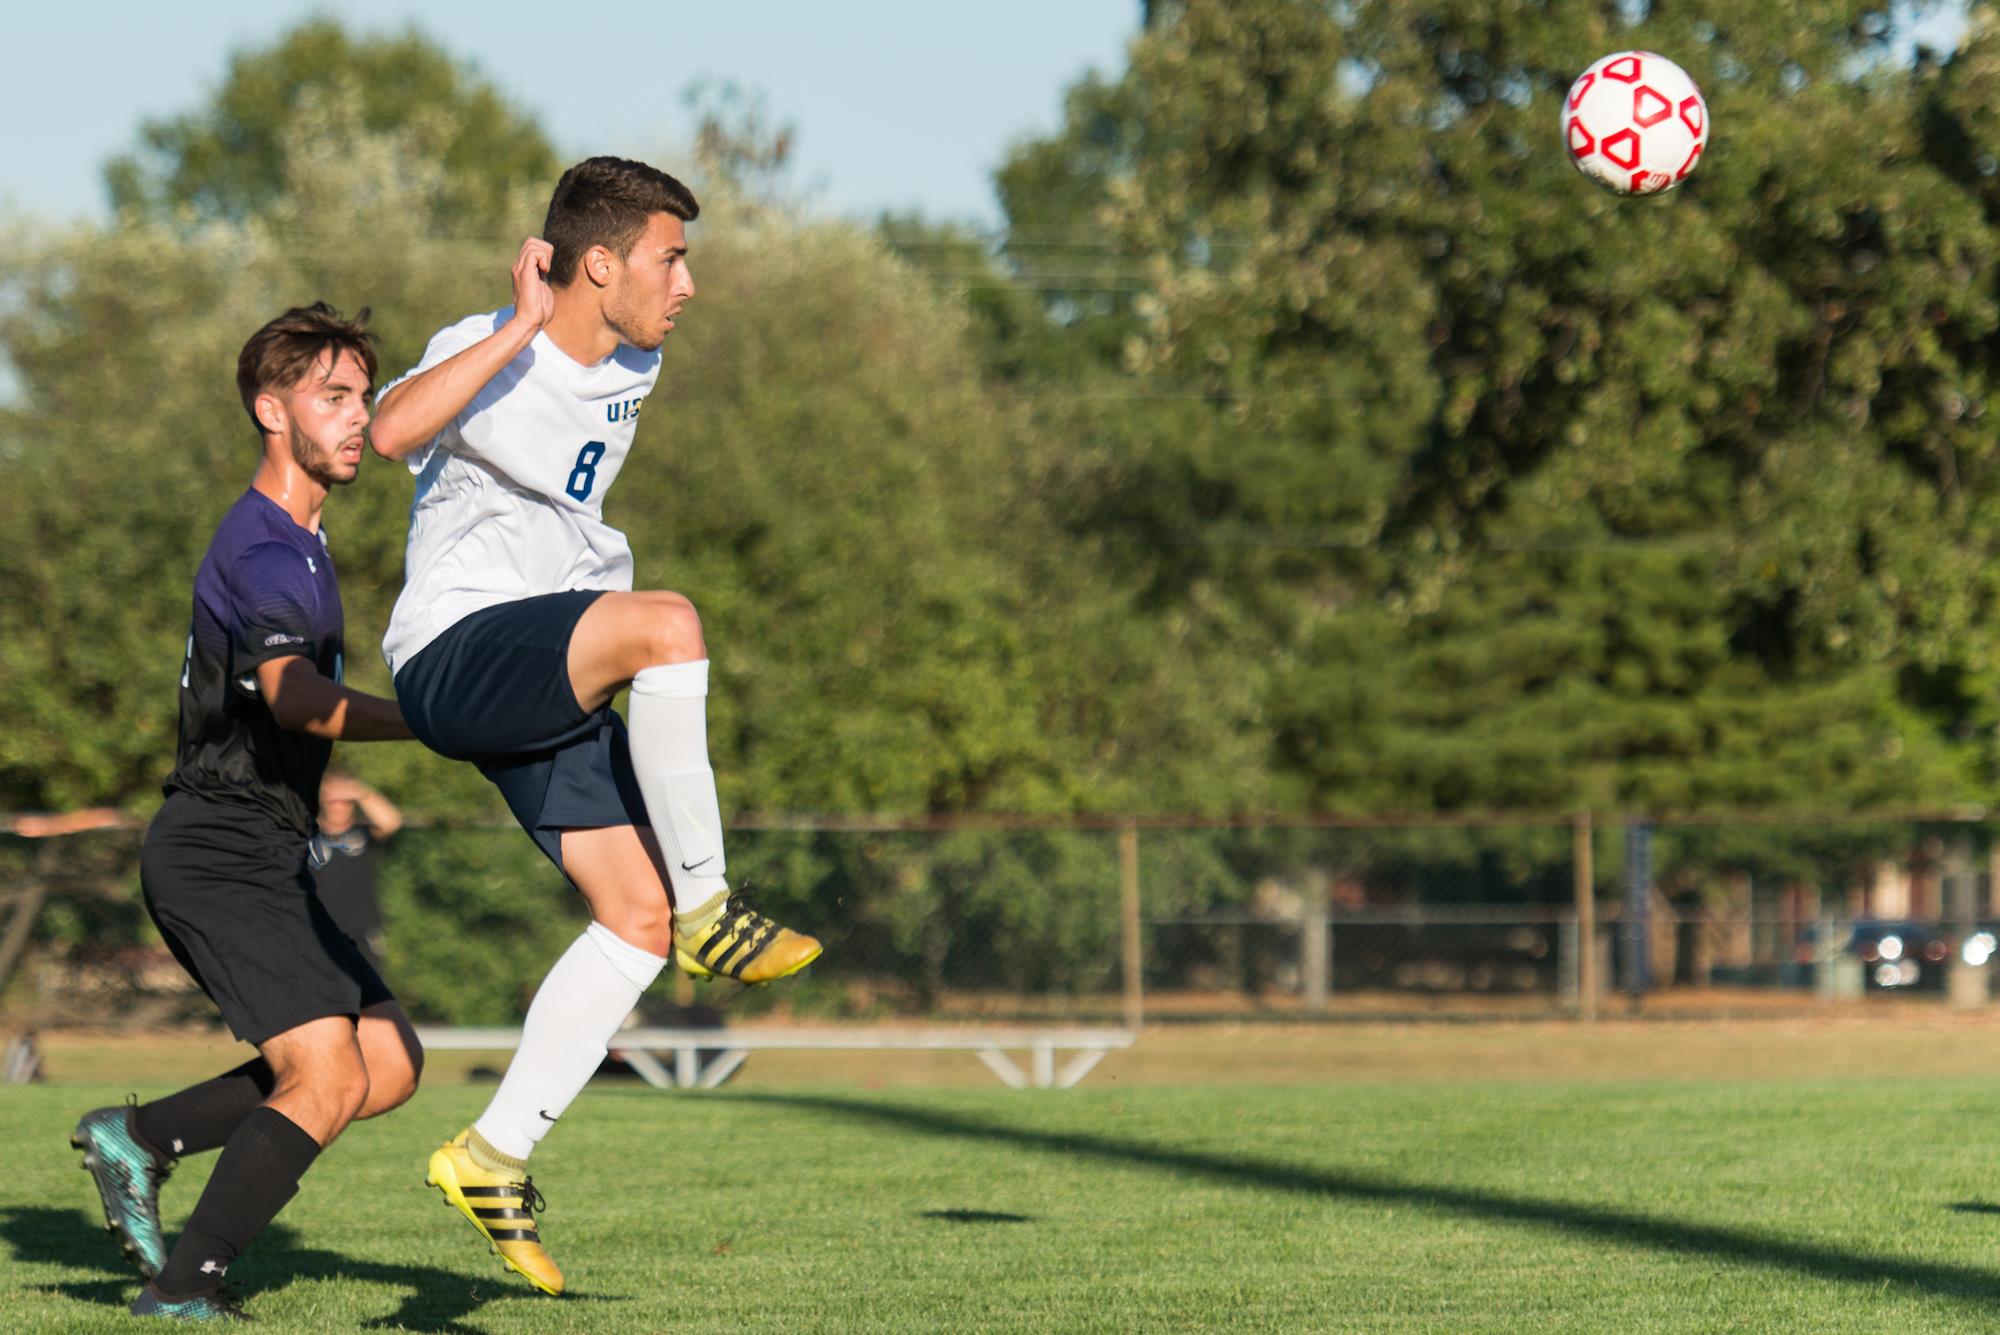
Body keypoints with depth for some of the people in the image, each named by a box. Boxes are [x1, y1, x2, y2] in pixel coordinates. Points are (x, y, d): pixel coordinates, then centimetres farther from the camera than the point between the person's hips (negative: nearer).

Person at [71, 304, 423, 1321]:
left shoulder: (292, 542, 19)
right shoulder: (265, 552, -16)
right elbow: (293, 695, -35)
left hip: (257, 857, 10)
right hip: (221, 851, -10)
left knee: (391, 1063, 4)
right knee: (328, 1080, -18)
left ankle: (141, 1138, 7)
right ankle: (181, 1291, -13)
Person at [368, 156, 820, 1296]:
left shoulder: (633, 370, 11)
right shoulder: (491, 353, -14)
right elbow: (394, 430, -37)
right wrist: (523, 323, -35)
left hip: (552, 681, 9)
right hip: (457, 655, -9)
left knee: (638, 918, -3)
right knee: (670, 624, -34)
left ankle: (494, 1157, 3)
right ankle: (708, 905, -22)